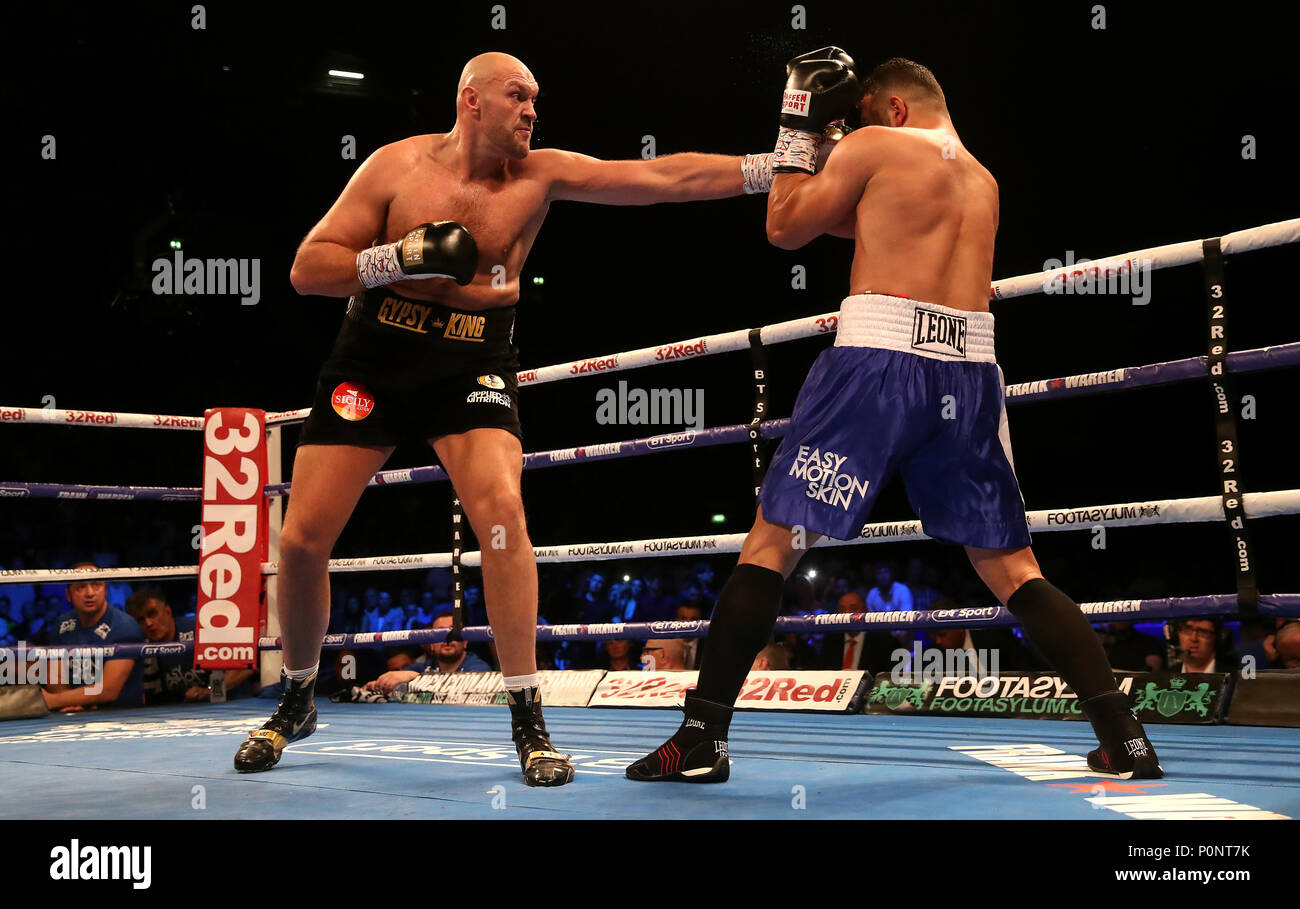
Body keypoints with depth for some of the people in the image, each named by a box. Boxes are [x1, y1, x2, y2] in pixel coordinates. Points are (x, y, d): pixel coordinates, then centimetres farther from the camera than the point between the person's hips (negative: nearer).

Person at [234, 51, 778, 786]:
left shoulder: (540, 176, -3)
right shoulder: (398, 166, -5)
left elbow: (662, 178, -12)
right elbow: (307, 270, -6)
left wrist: (771, 168, -20)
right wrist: (402, 257, -22)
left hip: (473, 365, 0)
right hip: (374, 357, 1)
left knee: (502, 511, -23)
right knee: (303, 538, -1)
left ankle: (528, 720, -12)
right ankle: (297, 703, 24)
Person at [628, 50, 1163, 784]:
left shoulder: (876, 147, 7)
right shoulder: (983, 181, 25)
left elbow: (786, 228, 14)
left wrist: (799, 131, 23)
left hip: (880, 358, -5)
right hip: (970, 370, 5)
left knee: (771, 541, 0)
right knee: (1010, 565, 12)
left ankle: (702, 738, -3)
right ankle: (1125, 737, 4)